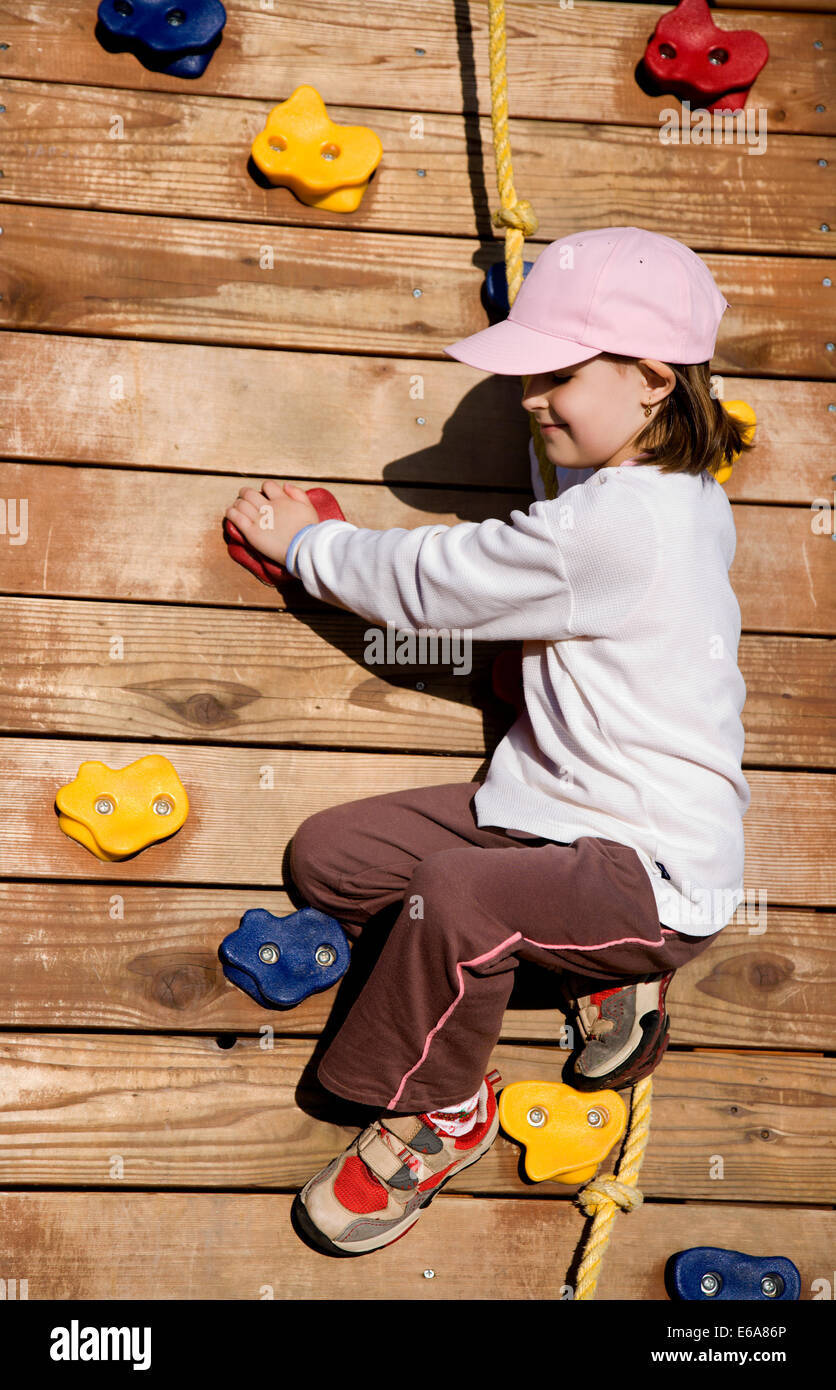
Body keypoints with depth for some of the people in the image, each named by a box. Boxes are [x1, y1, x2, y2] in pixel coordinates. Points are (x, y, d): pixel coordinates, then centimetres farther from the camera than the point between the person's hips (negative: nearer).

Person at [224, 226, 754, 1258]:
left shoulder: (611, 525, -24)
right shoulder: (683, 496, 5)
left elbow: (428, 585, -12)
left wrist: (301, 540, 4)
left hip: (659, 873, -10)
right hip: (564, 814, 10)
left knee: (454, 894, -38)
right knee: (327, 856, 3)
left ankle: (441, 1115, -6)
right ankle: (598, 974, 13)